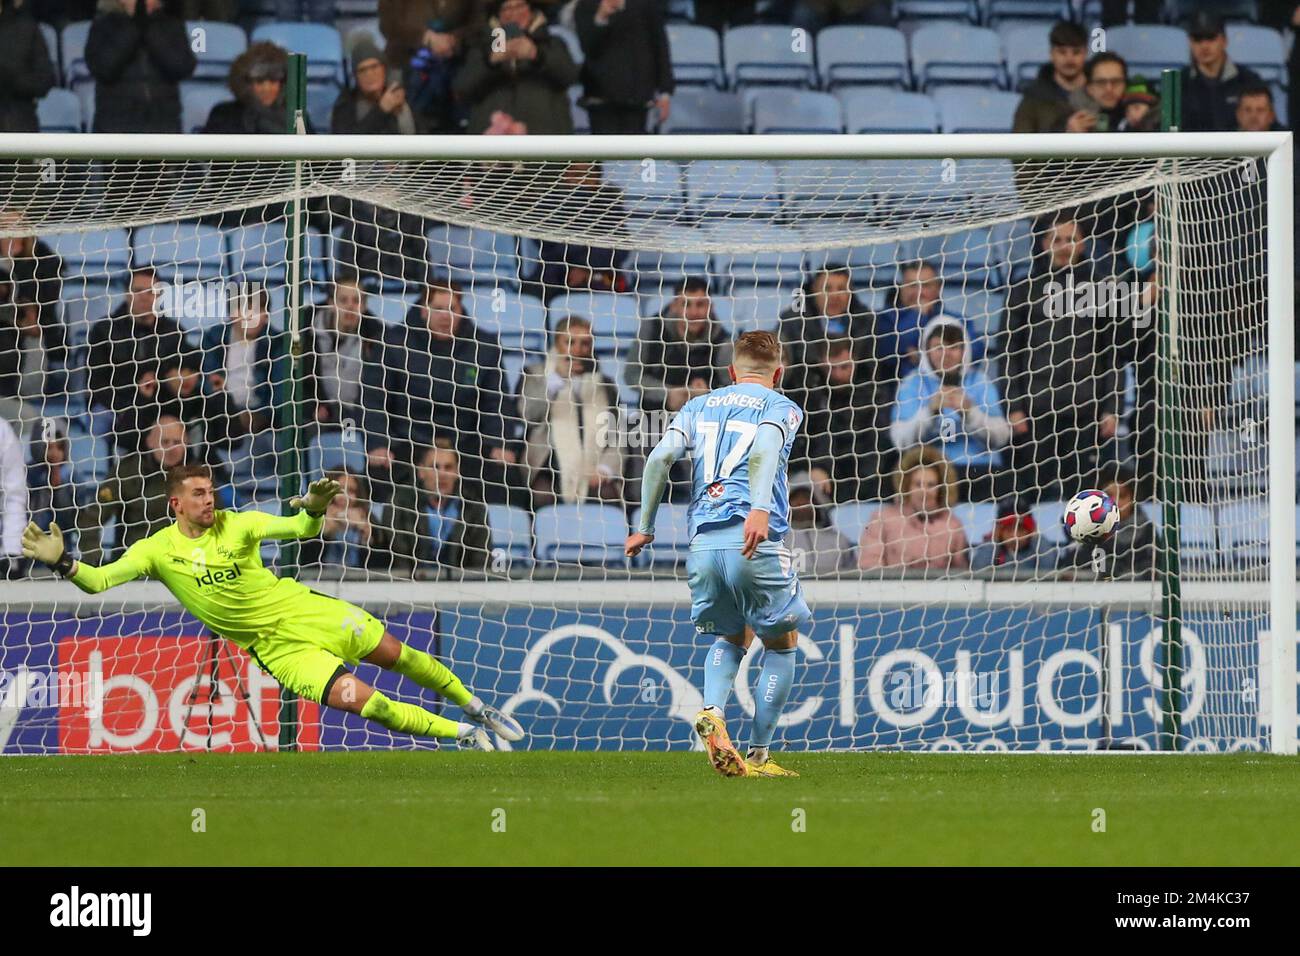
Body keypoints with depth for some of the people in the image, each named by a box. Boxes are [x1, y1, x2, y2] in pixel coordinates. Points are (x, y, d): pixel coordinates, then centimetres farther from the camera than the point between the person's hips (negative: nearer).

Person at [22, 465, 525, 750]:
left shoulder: (236, 524, -8)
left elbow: (300, 529, -13)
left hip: (302, 609, 1)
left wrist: (314, 511, -36)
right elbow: (99, 580, -17)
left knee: (397, 655, 3)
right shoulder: (158, 549, -9)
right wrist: (62, 562, -35)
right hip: (273, 645, -1)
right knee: (360, 700, -15)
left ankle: (474, 707, 29)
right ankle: (463, 735, 0)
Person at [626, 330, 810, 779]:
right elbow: (764, 451, -14)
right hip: (756, 543, -4)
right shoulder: (781, 407, 8)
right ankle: (758, 756, 8)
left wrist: (645, 527, 10)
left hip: (703, 544, 4)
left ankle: (712, 712, -6)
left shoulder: (699, 406, 20)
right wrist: (759, 511, -30)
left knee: (731, 638, 24)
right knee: (781, 644, 14)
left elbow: (661, 456, 5)